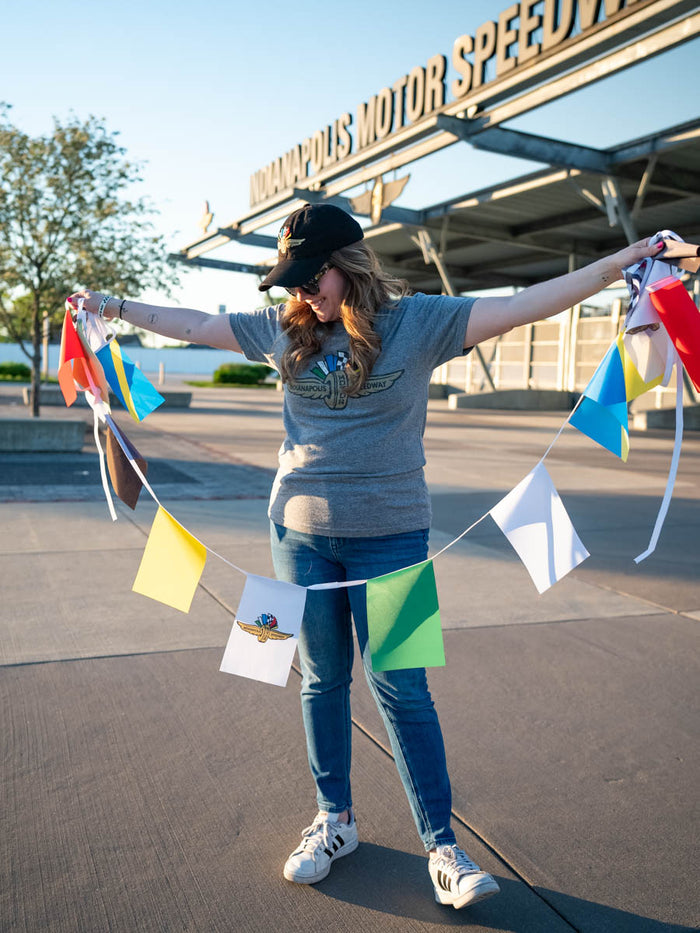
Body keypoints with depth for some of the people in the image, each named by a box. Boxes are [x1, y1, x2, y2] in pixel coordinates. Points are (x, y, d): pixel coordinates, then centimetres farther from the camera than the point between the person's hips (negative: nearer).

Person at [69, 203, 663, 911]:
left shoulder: (417, 320, -4)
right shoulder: (283, 329, 5)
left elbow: (522, 305, -10)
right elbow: (192, 324, 14)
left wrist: (621, 262, -15)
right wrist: (113, 307, 19)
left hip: (389, 535, -3)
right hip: (300, 531, 4)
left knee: (401, 689, 0)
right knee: (321, 680, 13)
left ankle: (442, 846, 15)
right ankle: (334, 821, 31)